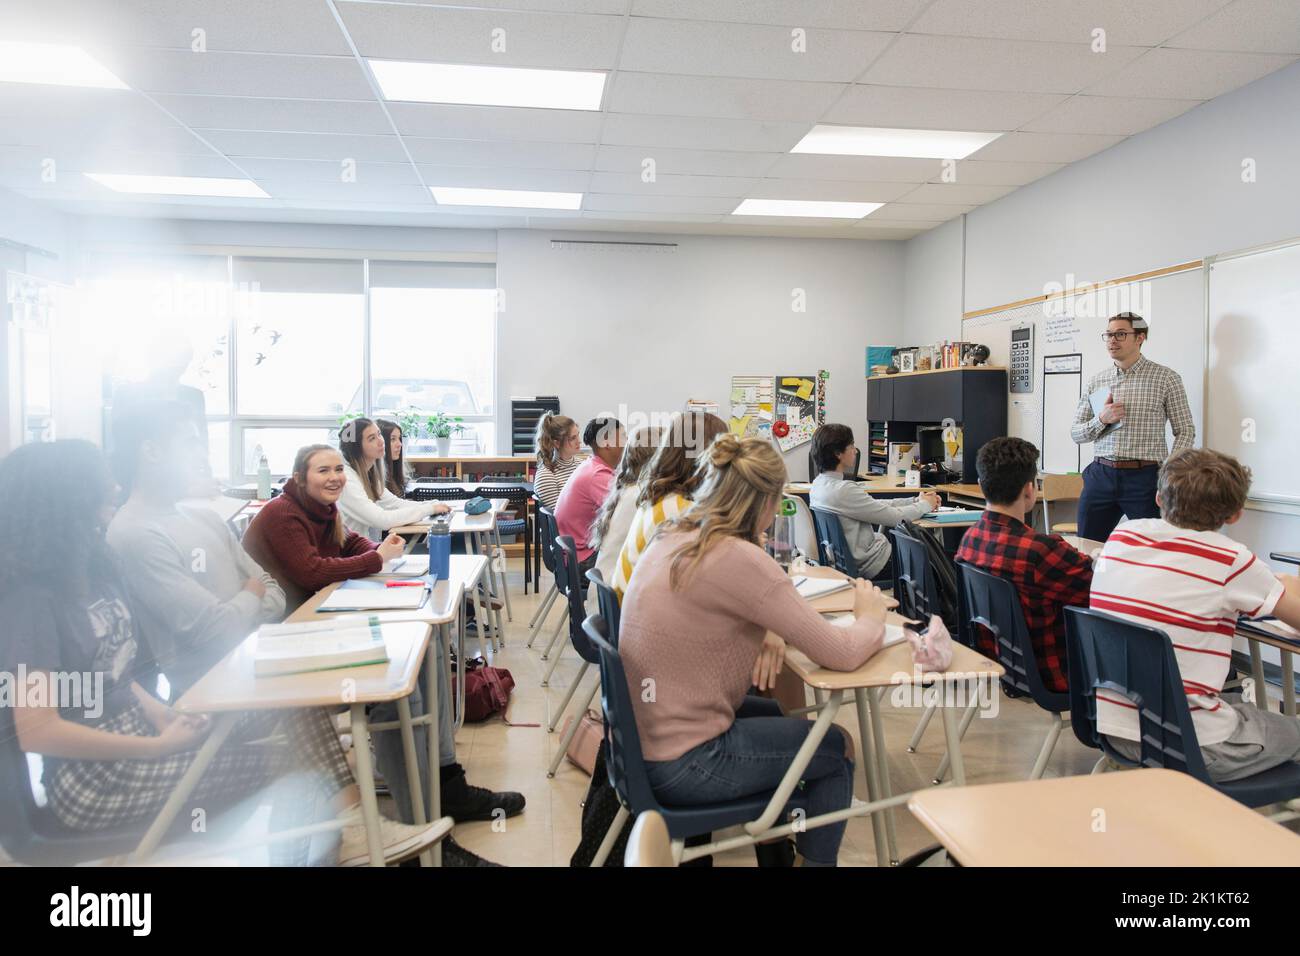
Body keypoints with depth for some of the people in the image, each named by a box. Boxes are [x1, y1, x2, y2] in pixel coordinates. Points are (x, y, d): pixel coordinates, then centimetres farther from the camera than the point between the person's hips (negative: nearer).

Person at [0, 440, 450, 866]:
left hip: (136, 725, 8)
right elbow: (37, 732, -24)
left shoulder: (87, 572, 8)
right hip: (96, 777, -8)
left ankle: (354, 826, -12)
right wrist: (159, 746, -18)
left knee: (294, 699, -10)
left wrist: (159, 711, -1)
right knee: (291, 765, -16)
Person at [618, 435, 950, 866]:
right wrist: (871, 617, 1)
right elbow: (841, 654, -20)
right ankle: (815, 857, 30)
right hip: (680, 765, -8)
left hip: (643, 734, 8)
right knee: (837, 748, 13)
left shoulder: (672, 538, 1)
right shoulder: (739, 558, -25)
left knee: (780, 716, 29)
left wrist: (766, 630, -2)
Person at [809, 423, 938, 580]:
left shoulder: (819, 483, 1)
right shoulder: (843, 490, -28)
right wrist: (924, 505, -1)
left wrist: (915, 501, 6)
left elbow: (876, 505, 8)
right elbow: (895, 517, -19)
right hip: (871, 564, -8)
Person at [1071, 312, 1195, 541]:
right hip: (1100, 476, 3)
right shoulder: (1096, 381, 11)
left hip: (1144, 477, -3)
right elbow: (1076, 434, 11)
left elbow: (1185, 431, 0)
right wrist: (1101, 420, -8)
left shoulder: (1166, 378, 1)